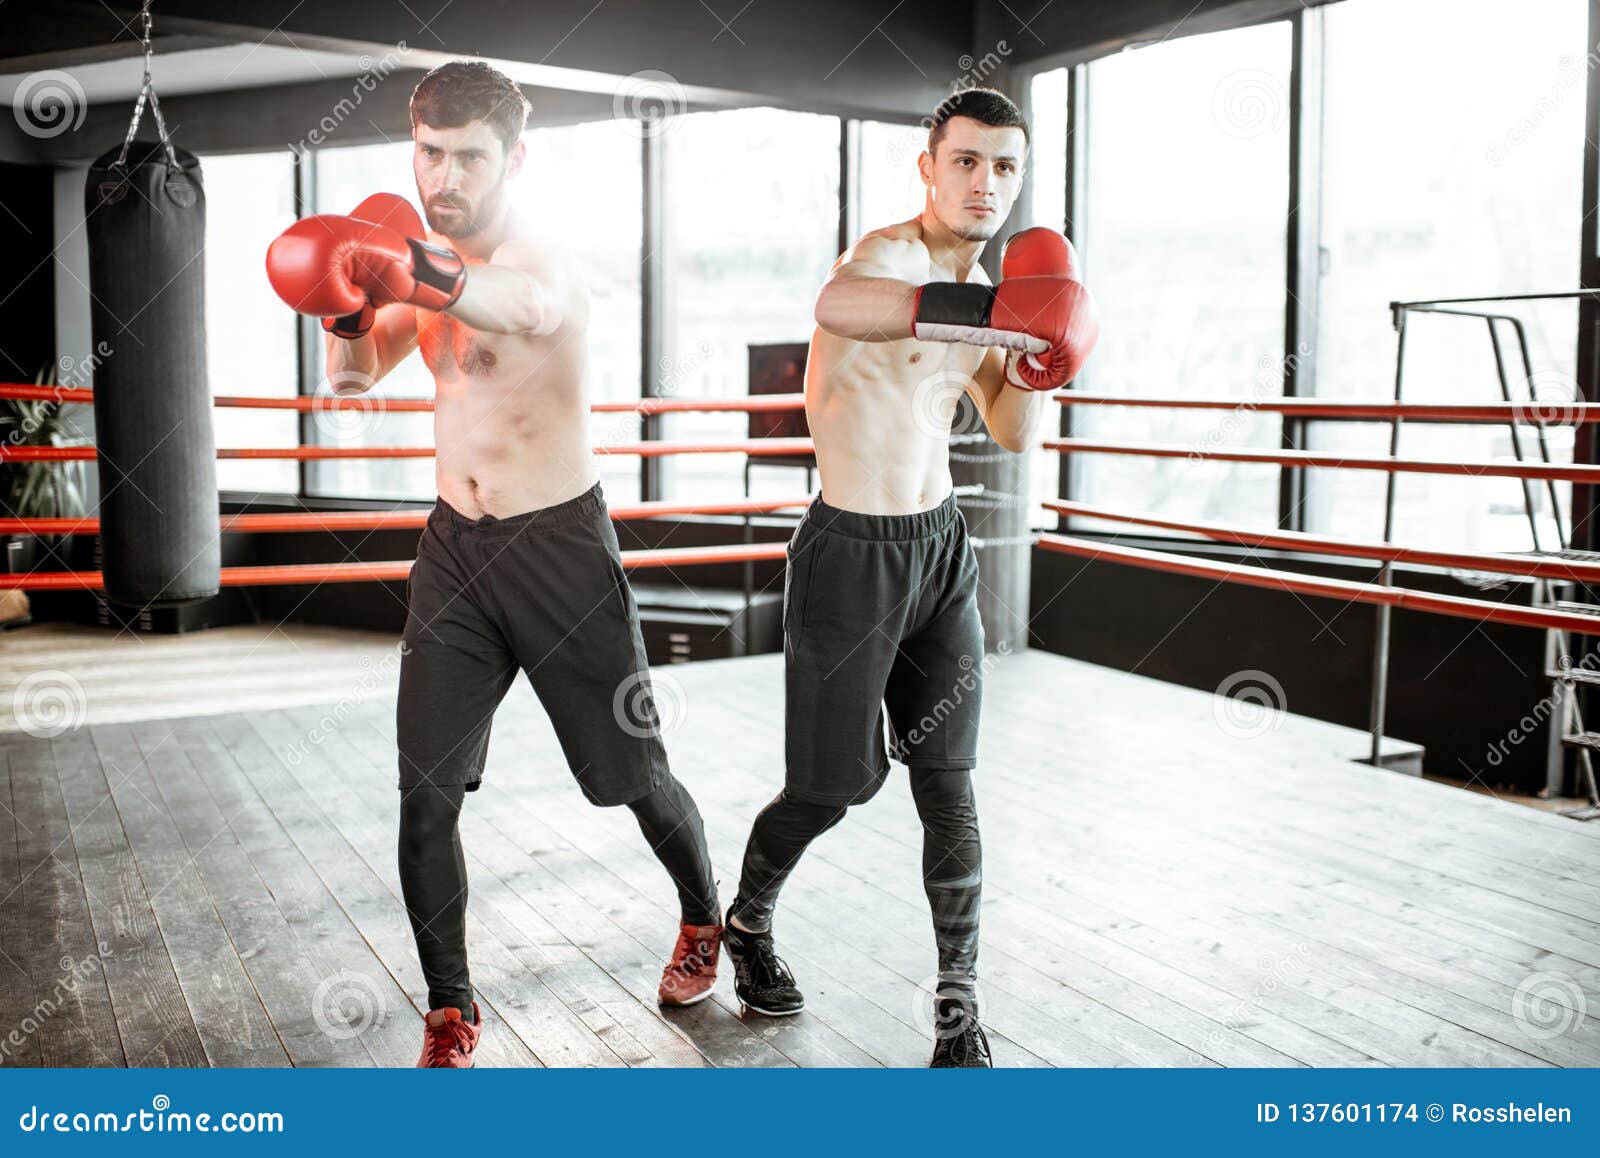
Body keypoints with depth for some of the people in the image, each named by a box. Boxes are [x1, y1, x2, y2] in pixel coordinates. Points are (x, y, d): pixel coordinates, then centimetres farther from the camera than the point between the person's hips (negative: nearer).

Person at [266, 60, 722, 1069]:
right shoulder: (425, 261, 5)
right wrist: (350, 312, -11)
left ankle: (706, 920, 38)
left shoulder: (548, 262, -17)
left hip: (560, 545, -5)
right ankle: (451, 1013, 16)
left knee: (636, 773, 9)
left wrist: (411, 270, -63)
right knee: (426, 798, -2)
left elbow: (524, 304, -43)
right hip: (455, 545, 5)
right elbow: (356, 380, 12)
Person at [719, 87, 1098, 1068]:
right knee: (834, 785, 5)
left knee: (949, 783, 5)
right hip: (851, 554, -7)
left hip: (941, 545, 7)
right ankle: (748, 923, 35)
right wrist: (999, 311, -48)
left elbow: (1015, 434, 15)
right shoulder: (889, 255, -17)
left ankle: (960, 1005, 17)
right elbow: (837, 307, -44)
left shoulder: (977, 289, 10)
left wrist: (1036, 351, -4)